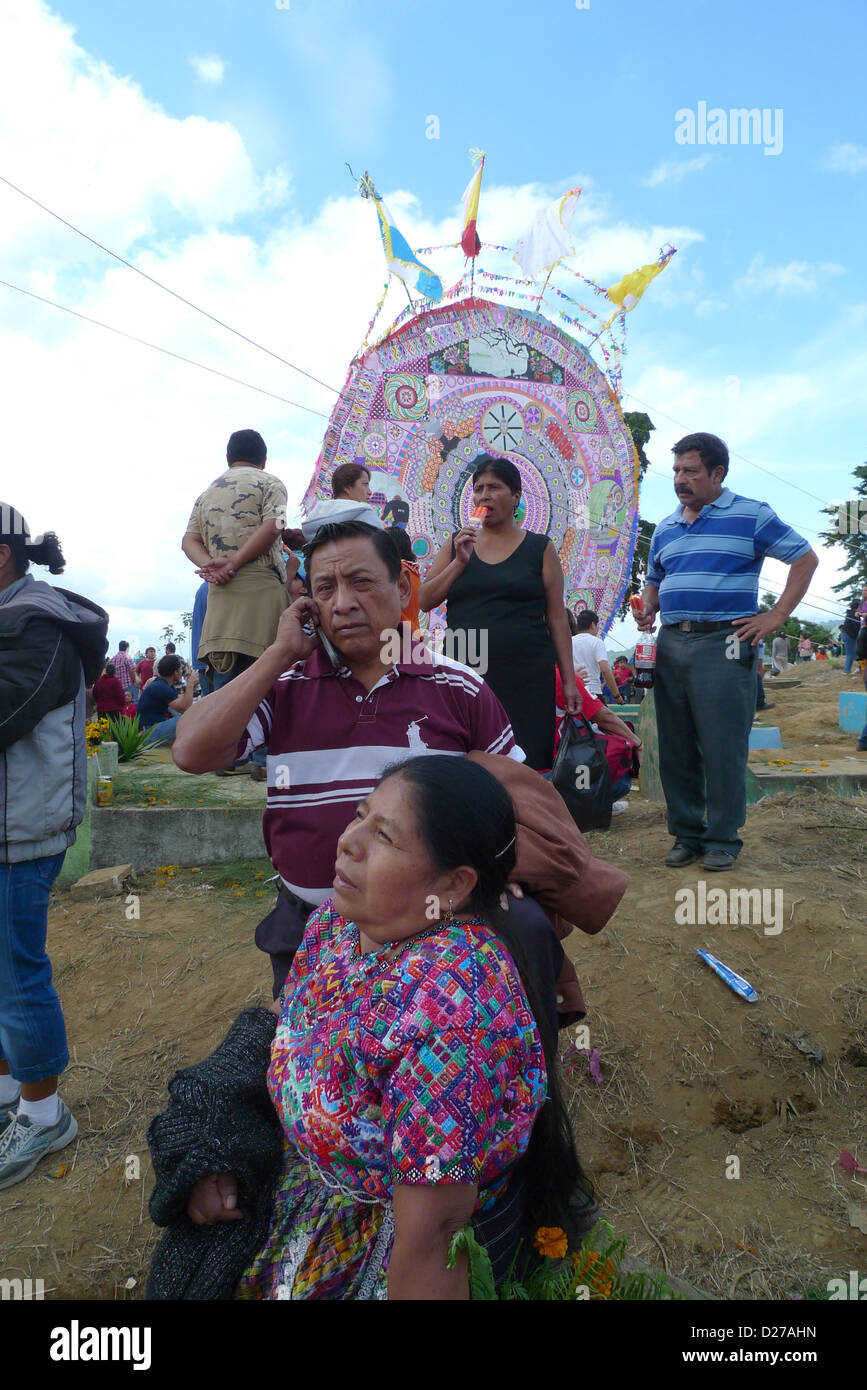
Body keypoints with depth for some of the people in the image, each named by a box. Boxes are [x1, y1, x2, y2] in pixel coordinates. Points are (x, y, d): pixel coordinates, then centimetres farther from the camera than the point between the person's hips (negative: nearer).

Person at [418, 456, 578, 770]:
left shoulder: (540, 548, 7)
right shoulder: (457, 544, 14)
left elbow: (557, 618, 5)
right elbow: (425, 601, 7)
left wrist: (568, 680, 1)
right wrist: (460, 561, -5)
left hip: (526, 675, -2)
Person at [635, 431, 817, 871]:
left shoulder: (751, 515, 1)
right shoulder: (665, 528, 18)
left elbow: (805, 558, 2)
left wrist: (776, 616, -5)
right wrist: (647, 612, 6)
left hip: (723, 643, -5)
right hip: (671, 644, 6)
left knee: (722, 747, -4)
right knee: (675, 748, 6)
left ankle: (723, 838, 9)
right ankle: (687, 833, 18)